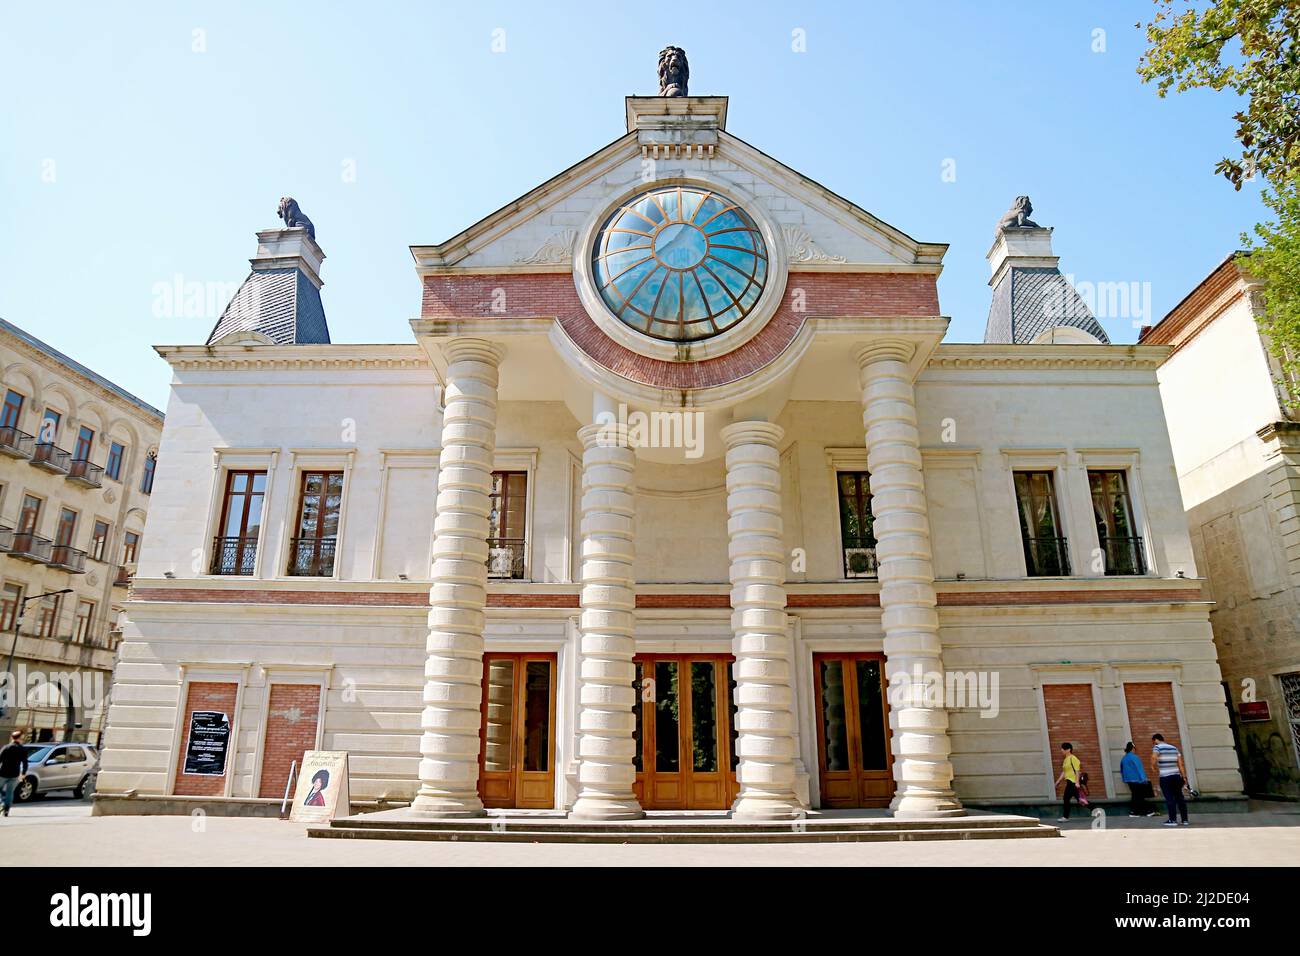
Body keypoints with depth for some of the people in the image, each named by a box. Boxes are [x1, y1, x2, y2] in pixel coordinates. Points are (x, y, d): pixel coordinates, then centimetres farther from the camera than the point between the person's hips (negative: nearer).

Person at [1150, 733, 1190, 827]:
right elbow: (1181, 764, 10)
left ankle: (1173, 820, 0)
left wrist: (1153, 767, -8)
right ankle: (1185, 820, 16)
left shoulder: (1157, 747, -1)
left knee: (1169, 799, -2)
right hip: (1176, 776, 6)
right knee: (1179, 798, 12)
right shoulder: (1174, 748, 16)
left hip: (1165, 777, -6)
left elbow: (1154, 757, -22)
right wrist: (1184, 777, 10)